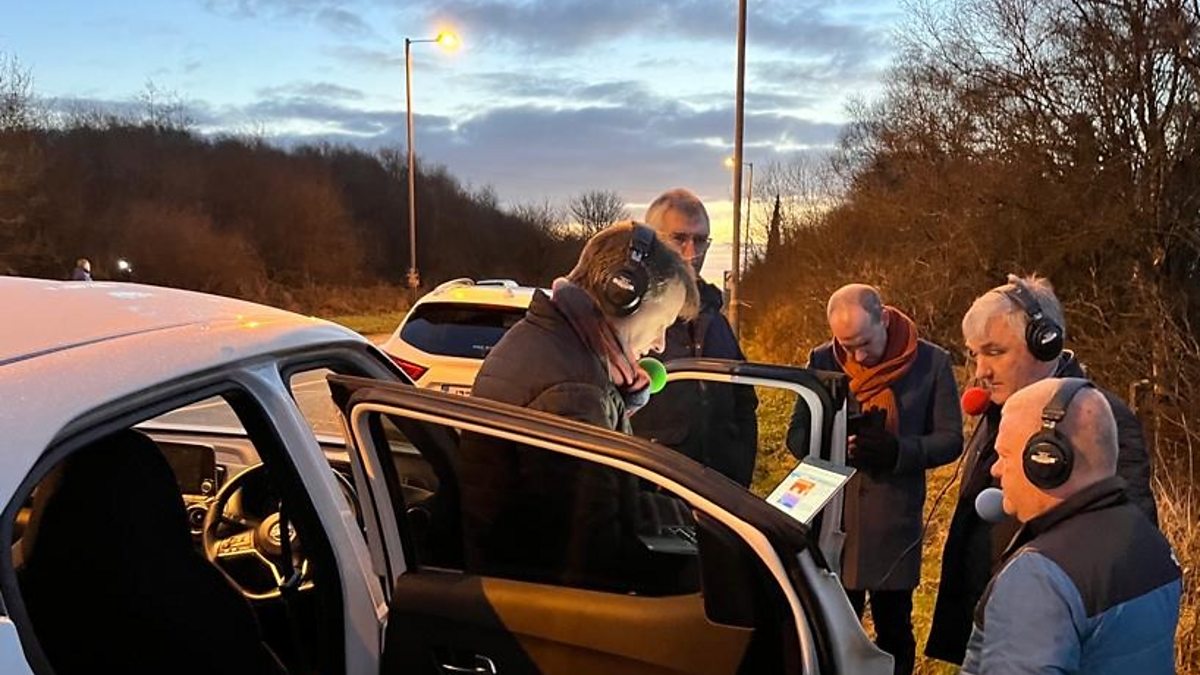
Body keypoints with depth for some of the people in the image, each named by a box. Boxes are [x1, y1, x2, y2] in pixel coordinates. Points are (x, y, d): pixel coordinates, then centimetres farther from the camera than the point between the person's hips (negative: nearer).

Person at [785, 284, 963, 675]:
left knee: (894, 630, 15)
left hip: (895, 522, -1)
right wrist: (838, 439, -22)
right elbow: (797, 436, 0)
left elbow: (950, 440, -3)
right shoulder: (823, 361, -2)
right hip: (831, 518, 1)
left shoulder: (931, 363, -5)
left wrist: (897, 451, -22)